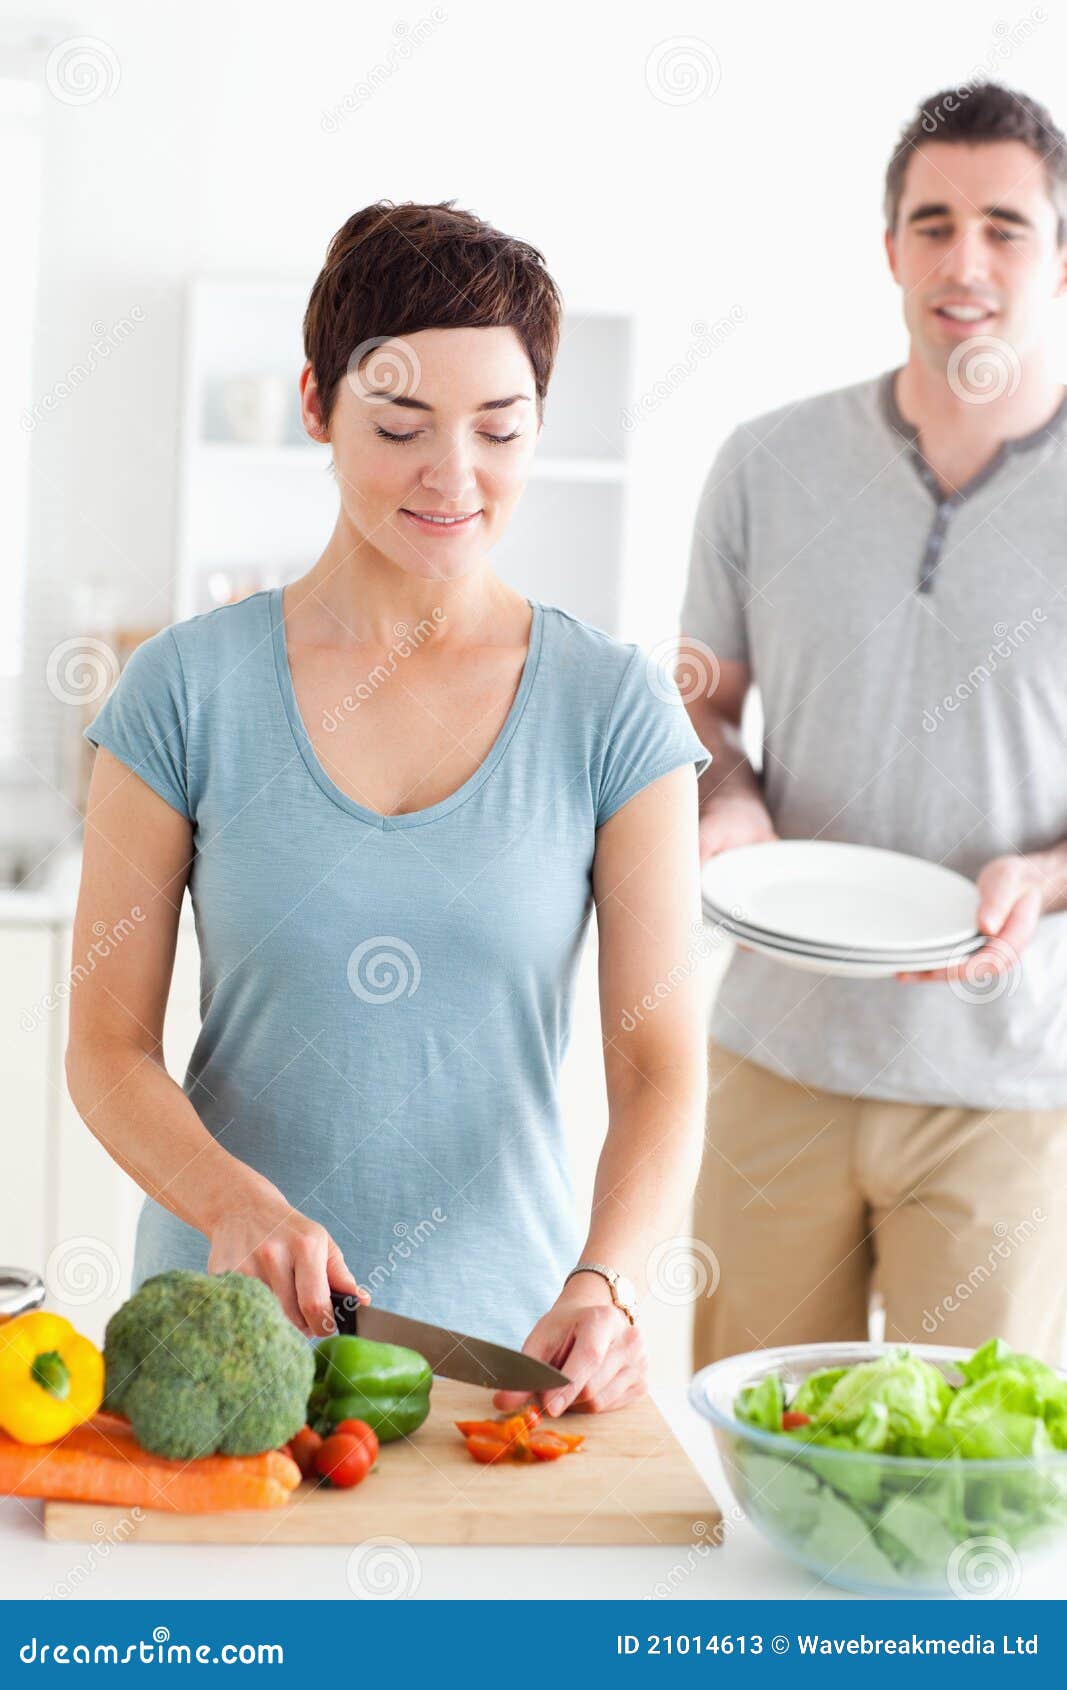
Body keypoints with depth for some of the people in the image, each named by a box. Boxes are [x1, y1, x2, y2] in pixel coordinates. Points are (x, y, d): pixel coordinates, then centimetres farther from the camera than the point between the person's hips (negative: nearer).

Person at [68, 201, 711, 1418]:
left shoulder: (614, 709, -2)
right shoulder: (188, 689, -3)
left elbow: (661, 1068, -6)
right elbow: (108, 1047, -1)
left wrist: (601, 1285, -23)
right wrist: (233, 1200, -20)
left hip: (504, 1337, 0)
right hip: (226, 1328, 0)